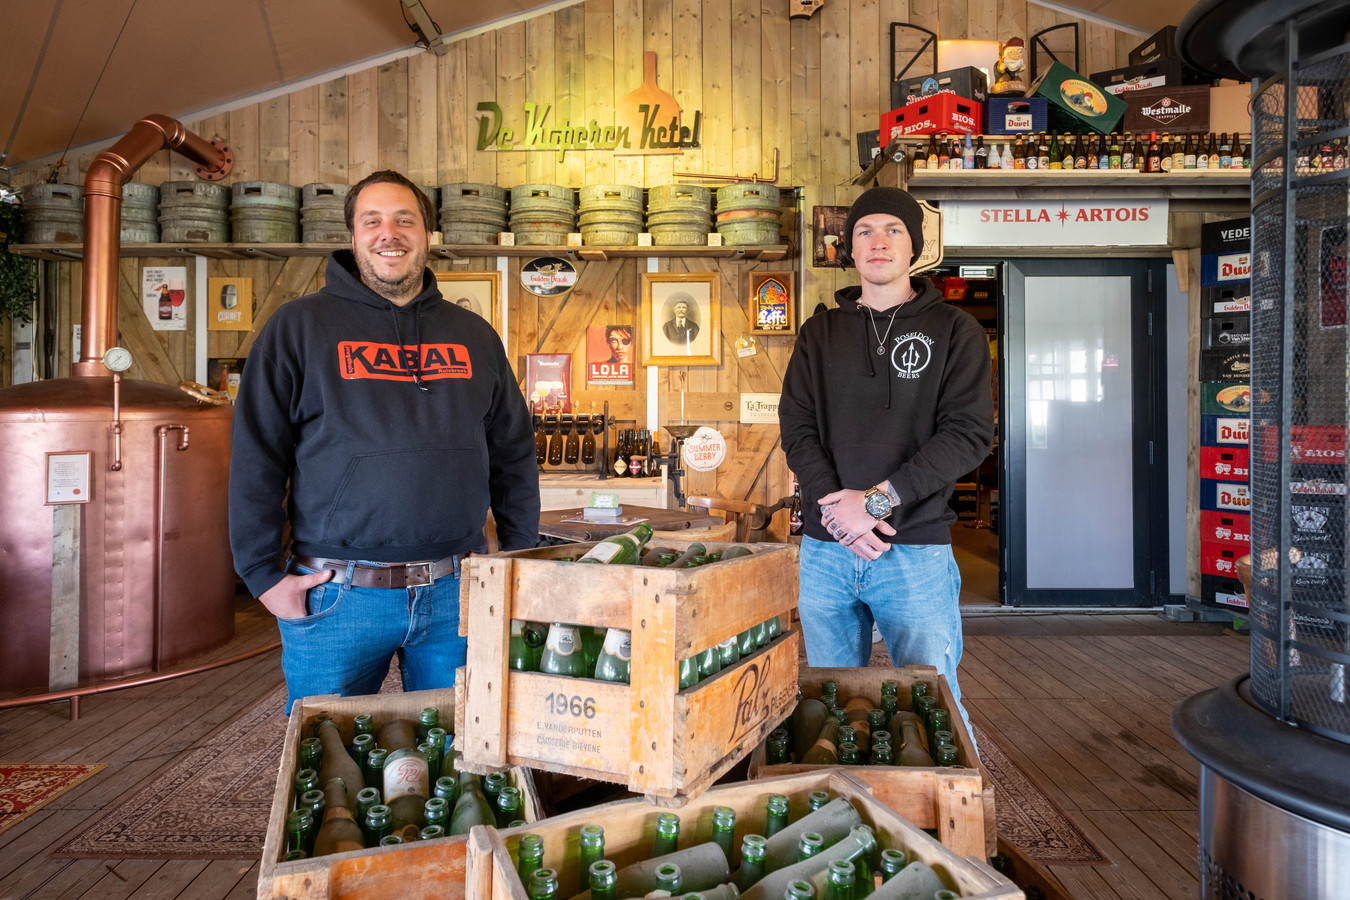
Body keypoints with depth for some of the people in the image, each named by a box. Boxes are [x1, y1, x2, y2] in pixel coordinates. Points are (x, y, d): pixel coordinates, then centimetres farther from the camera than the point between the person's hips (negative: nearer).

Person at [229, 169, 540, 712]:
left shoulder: (475, 336, 11)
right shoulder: (300, 326, 1)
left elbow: (514, 457, 14)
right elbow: (254, 458, -2)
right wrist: (265, 575, -7)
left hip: (455, 594, 3)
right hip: (336, 596, -2)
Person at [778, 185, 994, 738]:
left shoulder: (953, 330, 4)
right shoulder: (821, 333, 12)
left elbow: (970, 432, -7)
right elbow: (796, 427, 3)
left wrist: (881, 498, -16)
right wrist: (838, 507, -13)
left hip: (916, 551, -3)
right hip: (825, 549, 3)